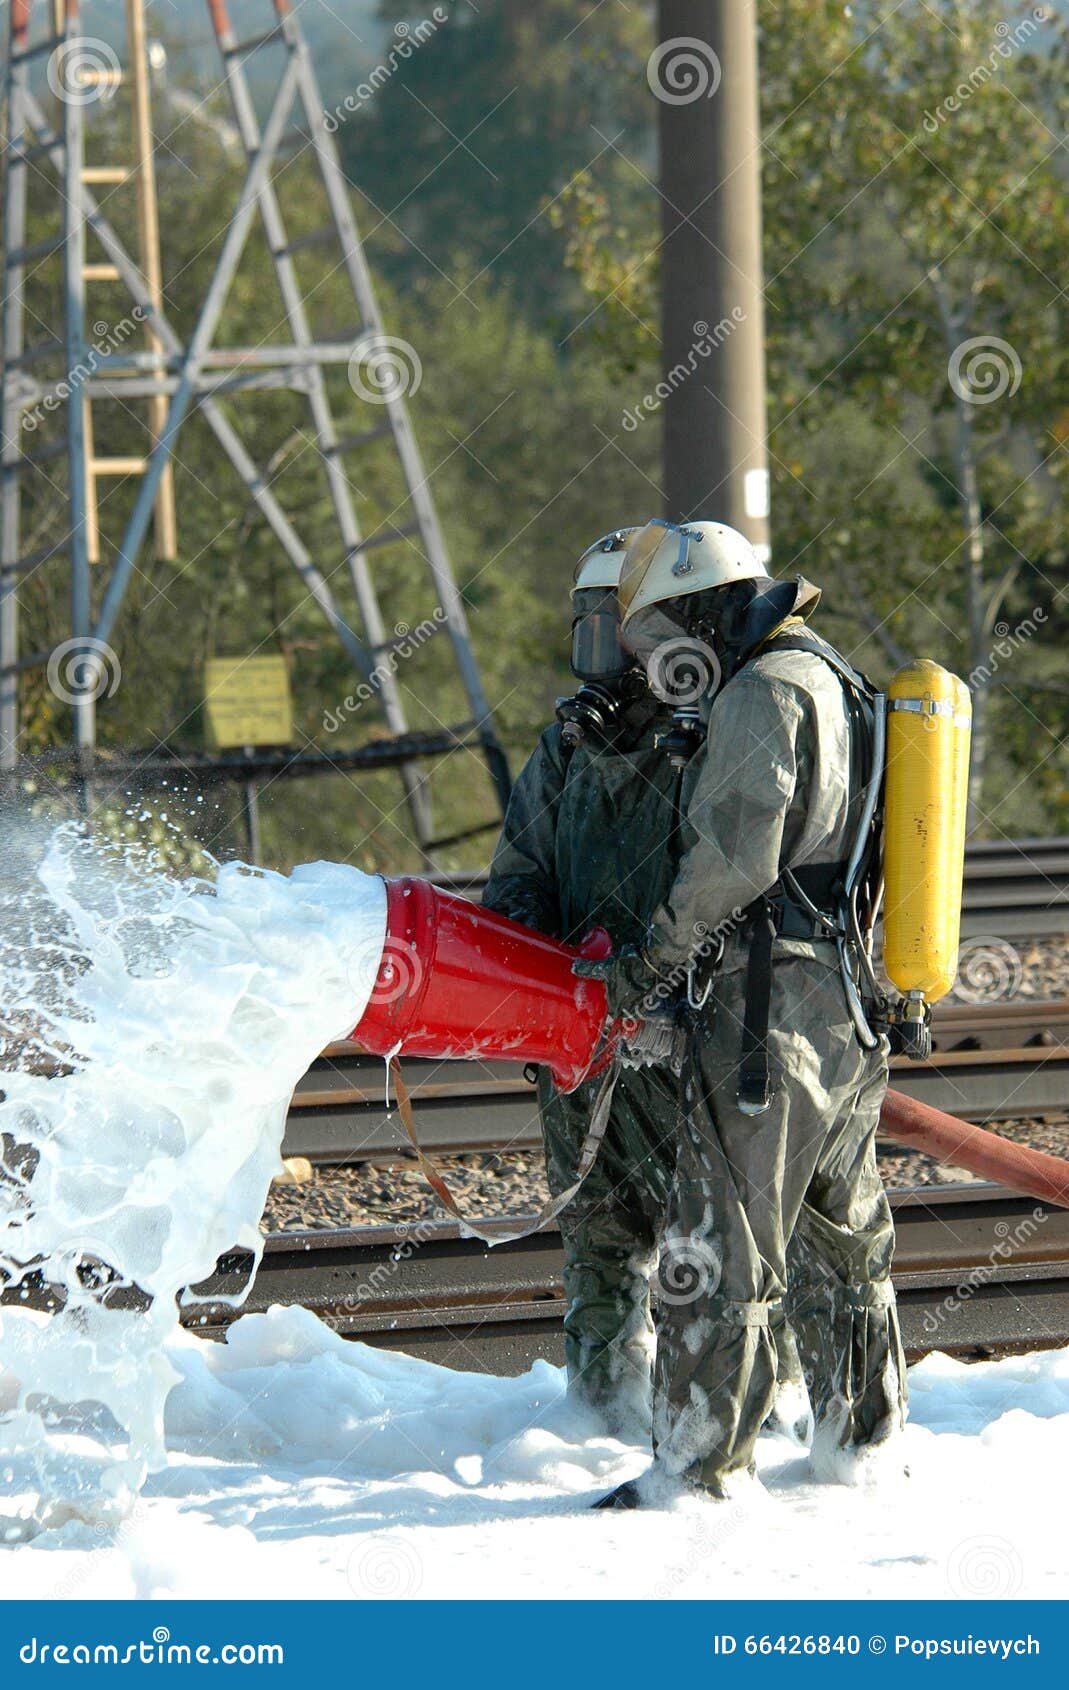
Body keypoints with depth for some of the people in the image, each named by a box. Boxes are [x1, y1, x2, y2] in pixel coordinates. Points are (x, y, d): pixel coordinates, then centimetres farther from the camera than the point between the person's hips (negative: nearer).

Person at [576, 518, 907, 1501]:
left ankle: (703, 1466, -3)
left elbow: (733, 858, -21)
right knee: (841, 1244, 18)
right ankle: (863, 1445, 27)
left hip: (768, 1010, -10)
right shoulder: (839, 685, 18)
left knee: (721, 1252, -5)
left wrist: (653, 958, -9)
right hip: (855, 1014, 10)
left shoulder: (764, 693, -12)